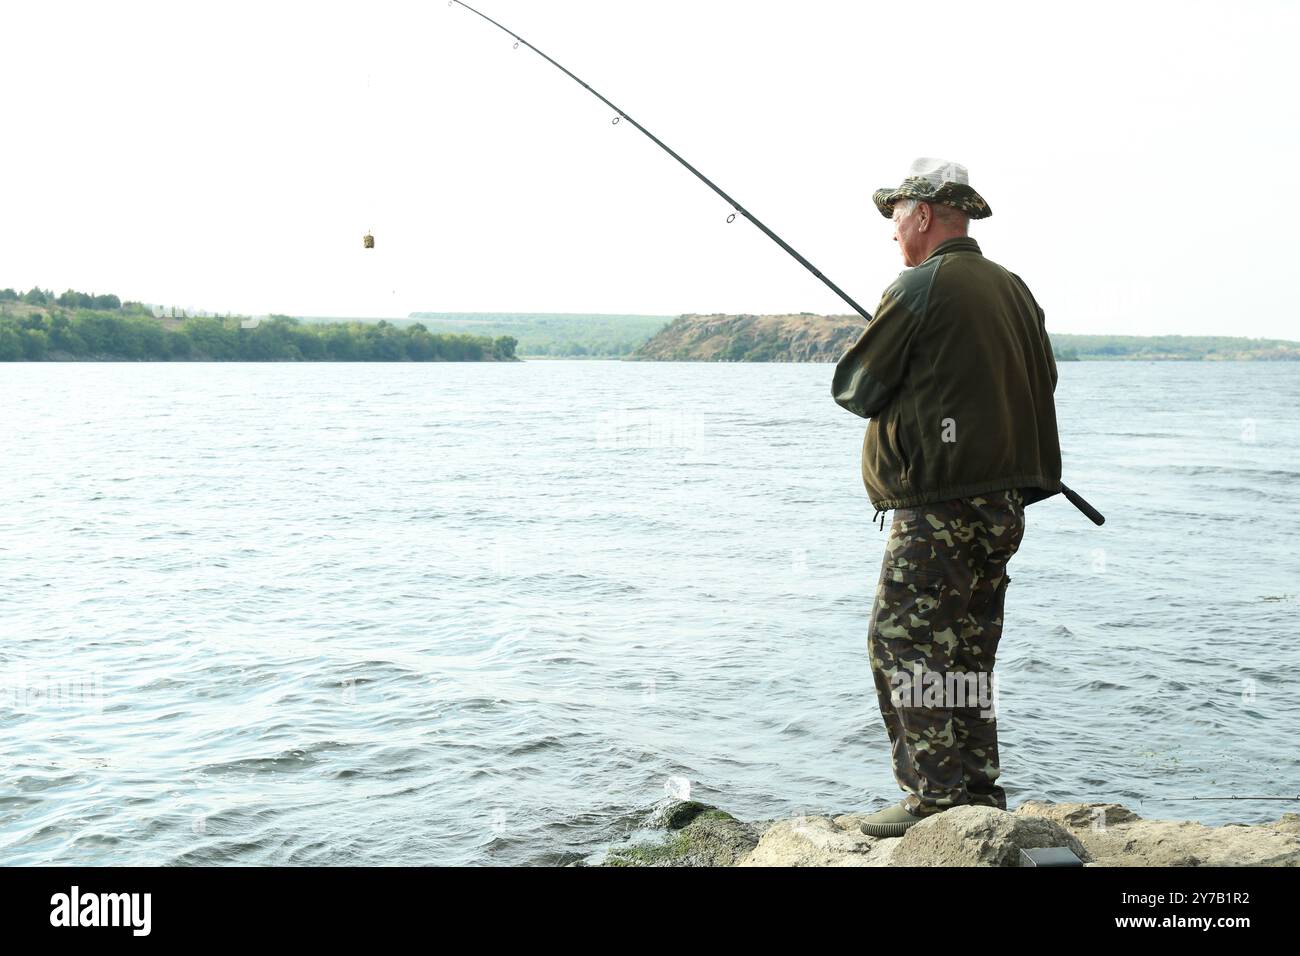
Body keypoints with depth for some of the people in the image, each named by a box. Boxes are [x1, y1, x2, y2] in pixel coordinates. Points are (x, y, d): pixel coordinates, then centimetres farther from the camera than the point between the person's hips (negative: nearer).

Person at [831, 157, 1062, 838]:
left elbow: (854, 389, -7)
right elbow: (1040, 382, 22)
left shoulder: (918, 288, -10)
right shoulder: (1013, 289, 15)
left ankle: (936, 800, -1)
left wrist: (881, 386, 16)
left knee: (902, 642, -2)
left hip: (940, 507, -9)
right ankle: (978, 795, 20)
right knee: (964, 649, 14)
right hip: (1004, 502, 9)